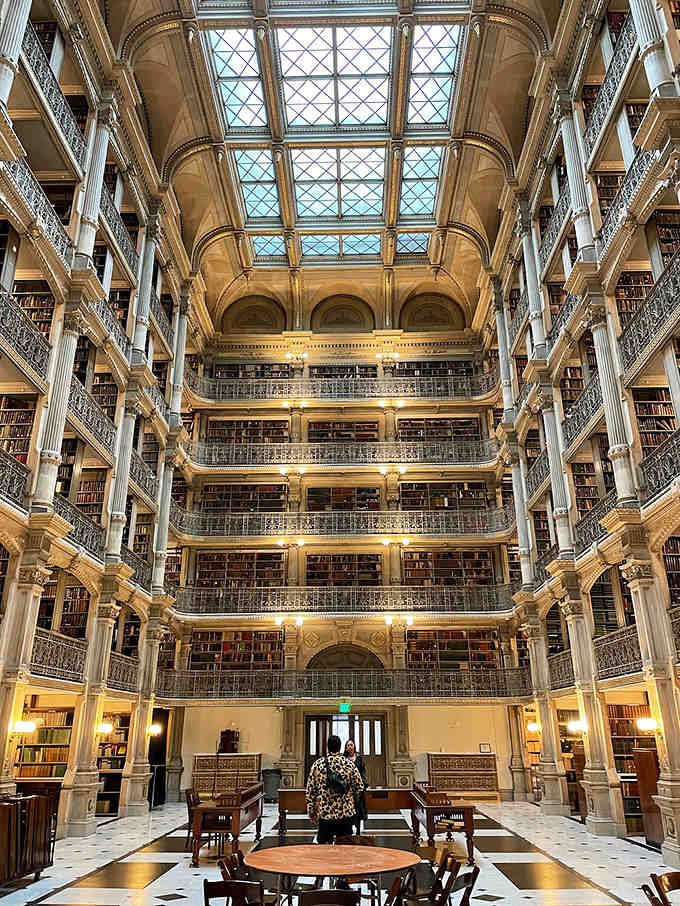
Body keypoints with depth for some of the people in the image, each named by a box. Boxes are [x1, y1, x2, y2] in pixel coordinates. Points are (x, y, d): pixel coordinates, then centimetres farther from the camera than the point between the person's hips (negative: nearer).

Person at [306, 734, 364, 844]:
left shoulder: (318, 764, -4)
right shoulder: (349, 764, -4)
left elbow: (310, 791, -1)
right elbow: (359, 787, 0)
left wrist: (311, 812, 8)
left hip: (325, 814, 0)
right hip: (346, 813, 1)